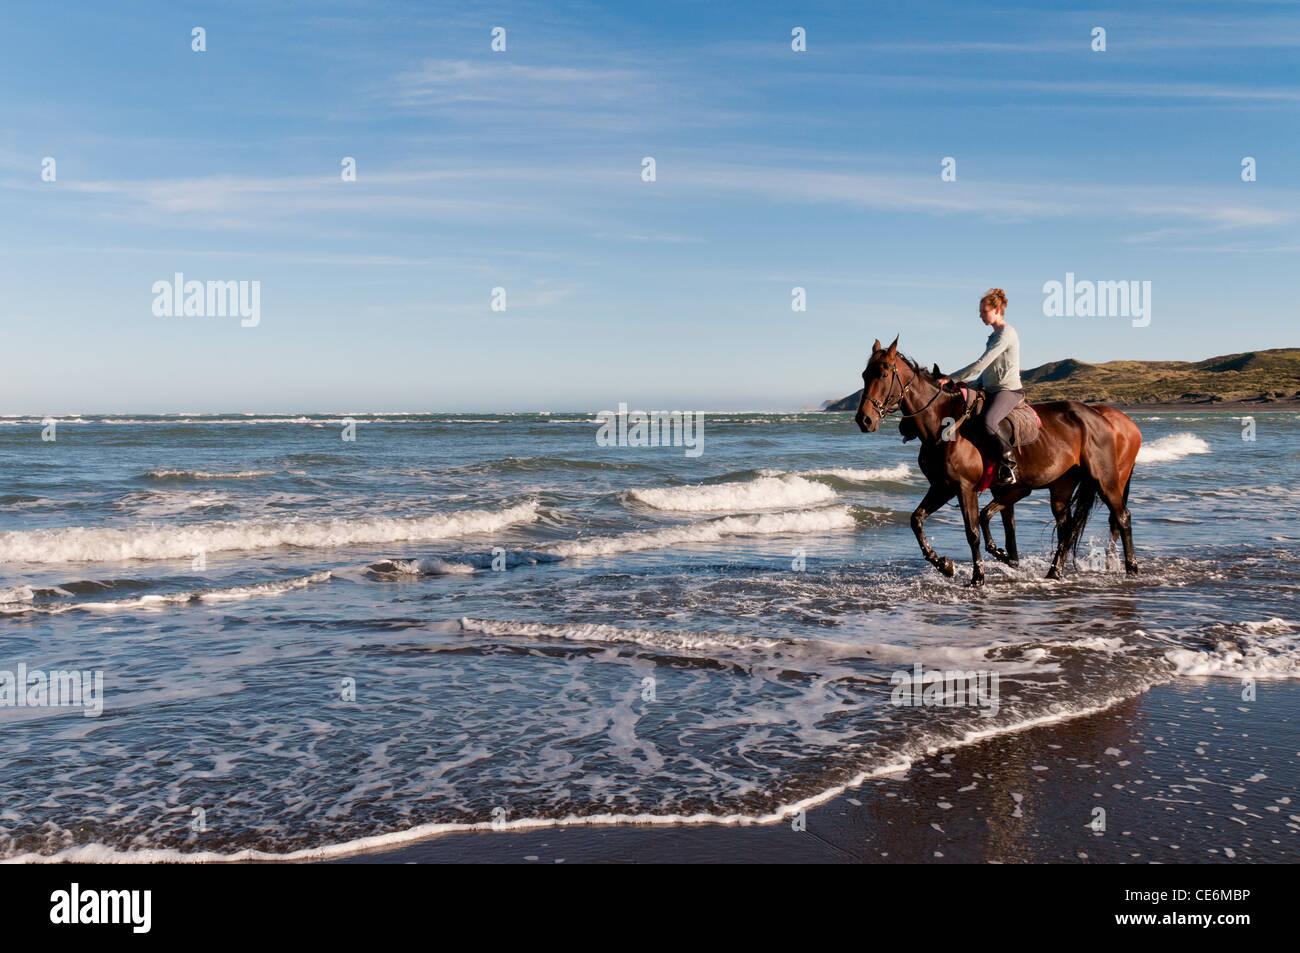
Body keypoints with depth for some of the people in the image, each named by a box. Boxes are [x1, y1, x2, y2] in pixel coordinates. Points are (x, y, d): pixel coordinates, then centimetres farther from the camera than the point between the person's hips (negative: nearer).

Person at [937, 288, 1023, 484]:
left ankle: (1010, 463, -19)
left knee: (987, 422, -33)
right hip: (990, 390, 10)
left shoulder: (1006, 333, -13)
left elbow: (980, 365, -20)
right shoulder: (994, 335, 17)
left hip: (1009, 391, -10)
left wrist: (951, 378, -19)